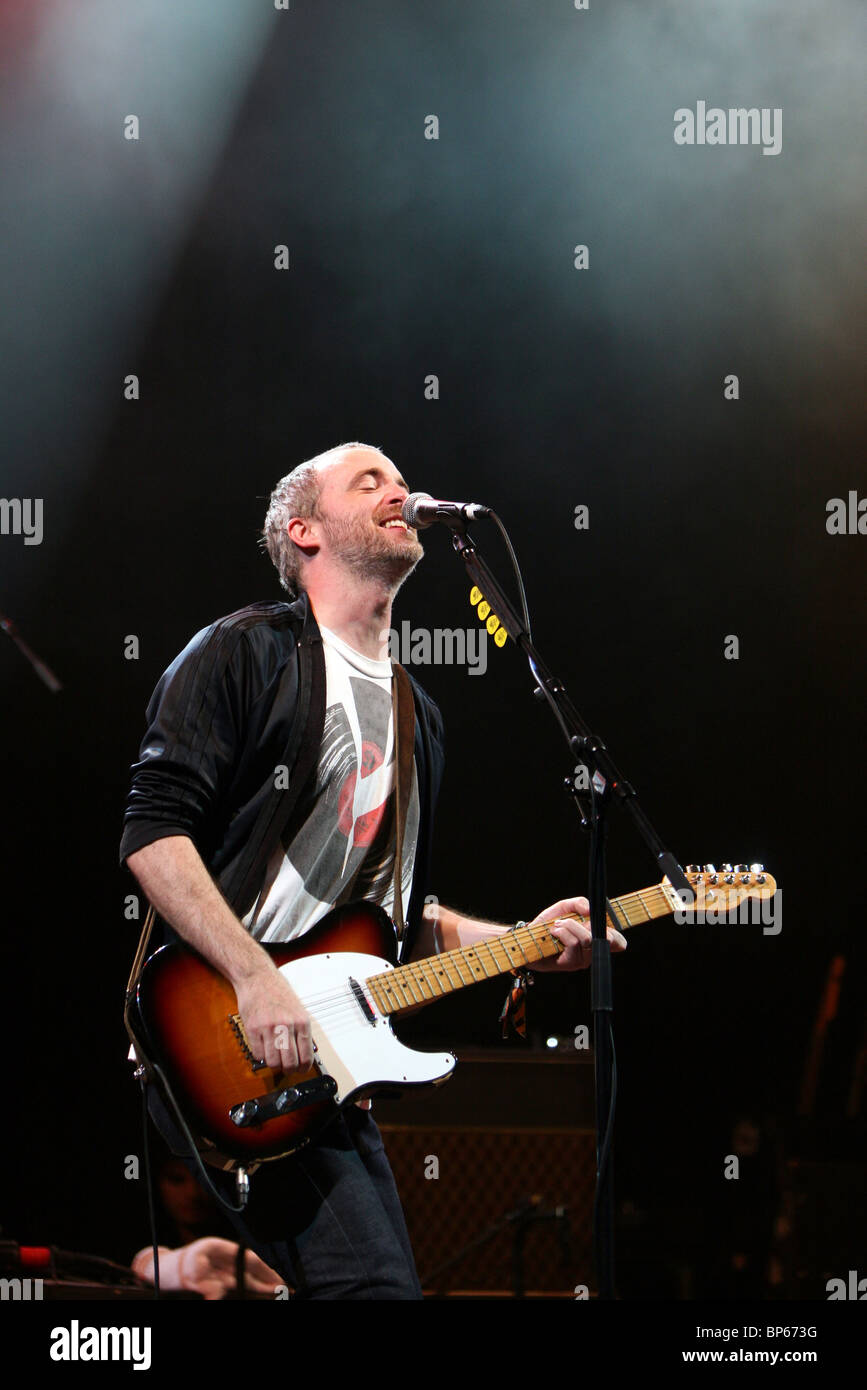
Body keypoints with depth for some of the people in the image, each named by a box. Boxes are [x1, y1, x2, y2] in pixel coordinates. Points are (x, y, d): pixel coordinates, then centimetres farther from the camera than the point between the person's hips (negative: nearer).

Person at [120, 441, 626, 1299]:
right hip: (232, 1044, -9)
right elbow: (153, 833, -12)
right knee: (374, 1283, -23)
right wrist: (256, 980, -21)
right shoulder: (246, 653, -3)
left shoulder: (414, 714, 23)